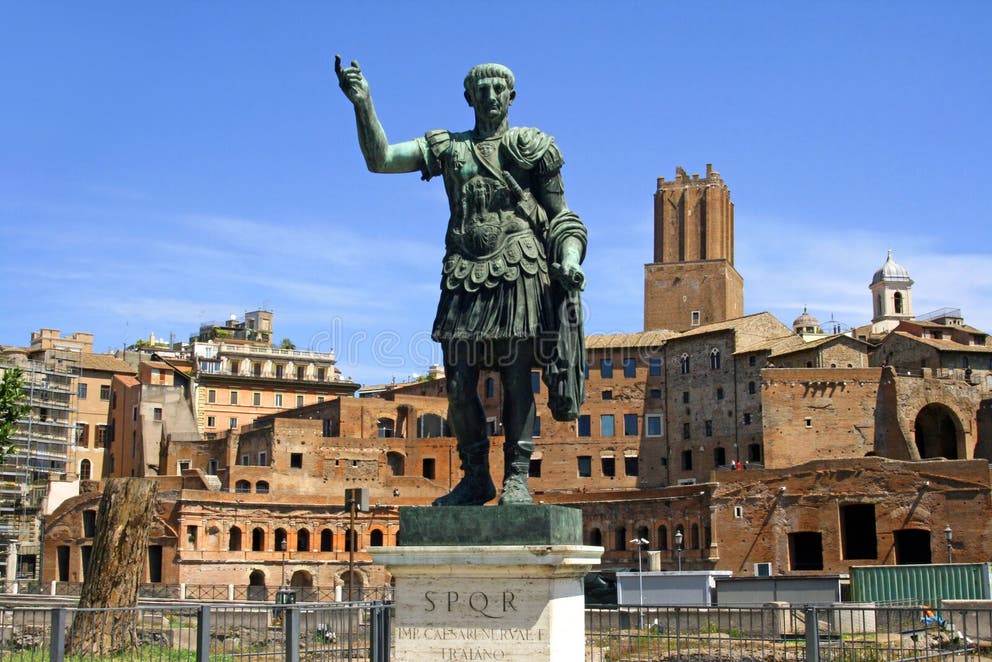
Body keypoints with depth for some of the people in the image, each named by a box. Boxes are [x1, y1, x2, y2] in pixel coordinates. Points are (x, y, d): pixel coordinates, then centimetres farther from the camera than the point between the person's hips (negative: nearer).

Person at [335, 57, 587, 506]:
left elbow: (560, 215, 11)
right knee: (459, 382, 0)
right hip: (464, 275, 3)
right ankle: (475, 478, 11)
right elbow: (379, 159, 6)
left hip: (518, 271, -3)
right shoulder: (447, 147, 16)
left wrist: (570, 260, -7)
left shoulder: (531, 147, 11)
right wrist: (363, 105, -7)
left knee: (516, 377, -5)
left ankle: (516, 476, 1)